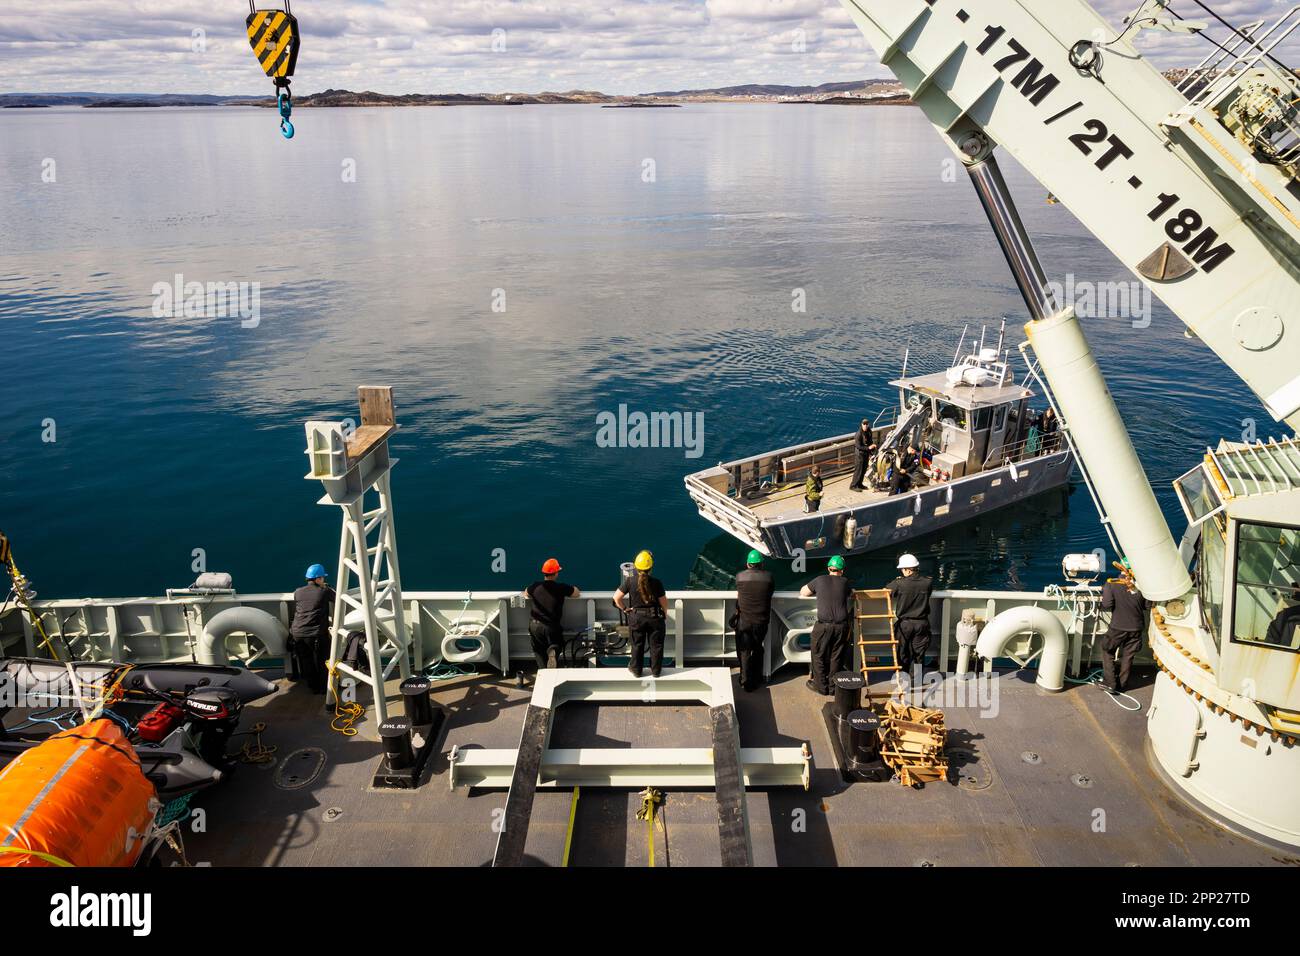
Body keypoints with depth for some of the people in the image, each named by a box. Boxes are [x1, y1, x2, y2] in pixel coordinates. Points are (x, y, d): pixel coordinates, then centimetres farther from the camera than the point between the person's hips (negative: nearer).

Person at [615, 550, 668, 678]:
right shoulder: (656, 582, -18)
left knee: (637, 645, 19)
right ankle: (656, 670, 29)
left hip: (636, 617, 1)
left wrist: (624, 609, 4)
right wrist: (665, 613, 11)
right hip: (654, 617, -1)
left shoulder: (629, 581, -15)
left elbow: (616, 597, -12)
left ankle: (636, 669, 33)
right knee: (656, 645, 17)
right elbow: (664, 602, -9)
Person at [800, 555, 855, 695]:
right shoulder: (844, 582, 2)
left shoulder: (820, 580, -1)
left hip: (823, 625, -2)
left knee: (819, 656, 12)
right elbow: (851, 594, 21)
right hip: (841, 626, 2)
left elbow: (803, 592, 12)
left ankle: (821, 686, 20)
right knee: (836, 657, 14)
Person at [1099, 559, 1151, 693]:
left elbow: (1106, 605, -19)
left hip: (1118, 627, -3)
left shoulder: (1111, 583, -15)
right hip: (1136, 627, 3)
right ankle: (1121, 684, 26)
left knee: (1108, 652, 15)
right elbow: (1148, 606, 1)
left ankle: (1109, 683, 10)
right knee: (1128, 656, 16)